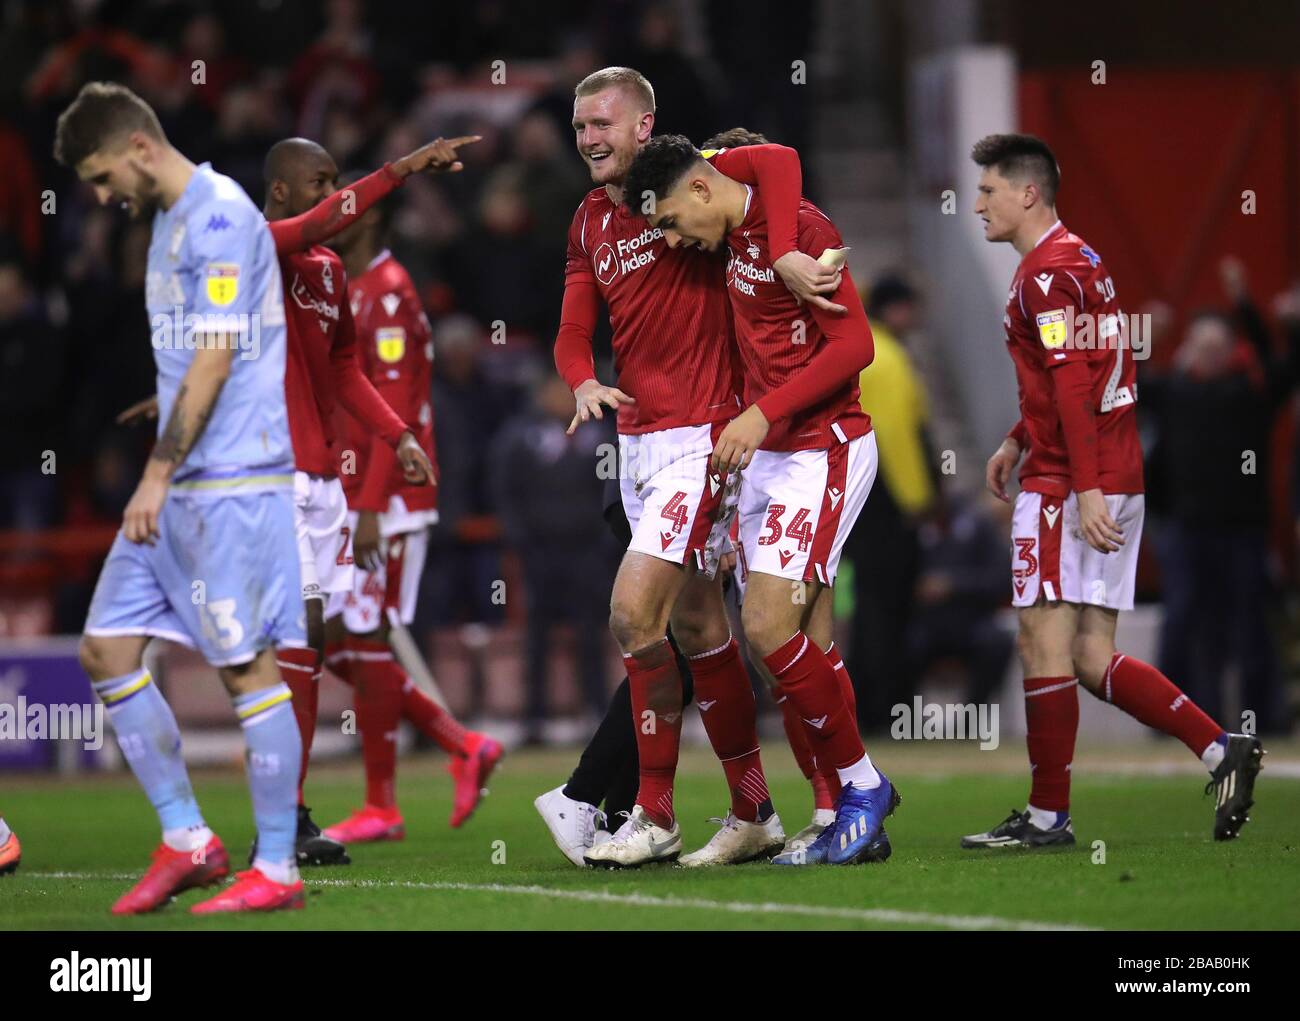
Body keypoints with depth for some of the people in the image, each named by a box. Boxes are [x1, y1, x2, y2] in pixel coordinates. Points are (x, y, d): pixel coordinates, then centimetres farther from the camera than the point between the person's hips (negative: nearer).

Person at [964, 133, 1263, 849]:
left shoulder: (1046, 273, -11)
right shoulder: (1080, 262, 20)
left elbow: (1073, 385, -19)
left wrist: (1087, 488, -24)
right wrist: (1018, 442, 28)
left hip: (1069, 487, -10)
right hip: (1116, 481, 10)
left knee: (1044, 641, -6)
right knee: (1091, 658, 8)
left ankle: (1047, 816, -4)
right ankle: (1221, 749, 1)